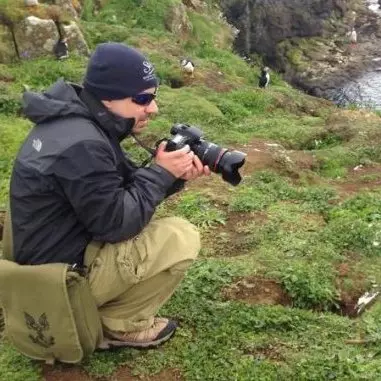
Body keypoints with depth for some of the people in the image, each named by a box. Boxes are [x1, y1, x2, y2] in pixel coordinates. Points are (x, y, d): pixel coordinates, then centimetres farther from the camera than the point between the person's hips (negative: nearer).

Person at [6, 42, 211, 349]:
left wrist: (173, 174, -10)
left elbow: (128, 182, 7)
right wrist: (161, 173, -16)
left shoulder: (75, 122, 3)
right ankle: (118, 324, 3)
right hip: (62, 272, -10)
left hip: (59, 248, 10)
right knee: (182, 237, -15)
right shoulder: (81, 145, -29)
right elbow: (116, 224, -24)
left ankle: (107, 309, 16)